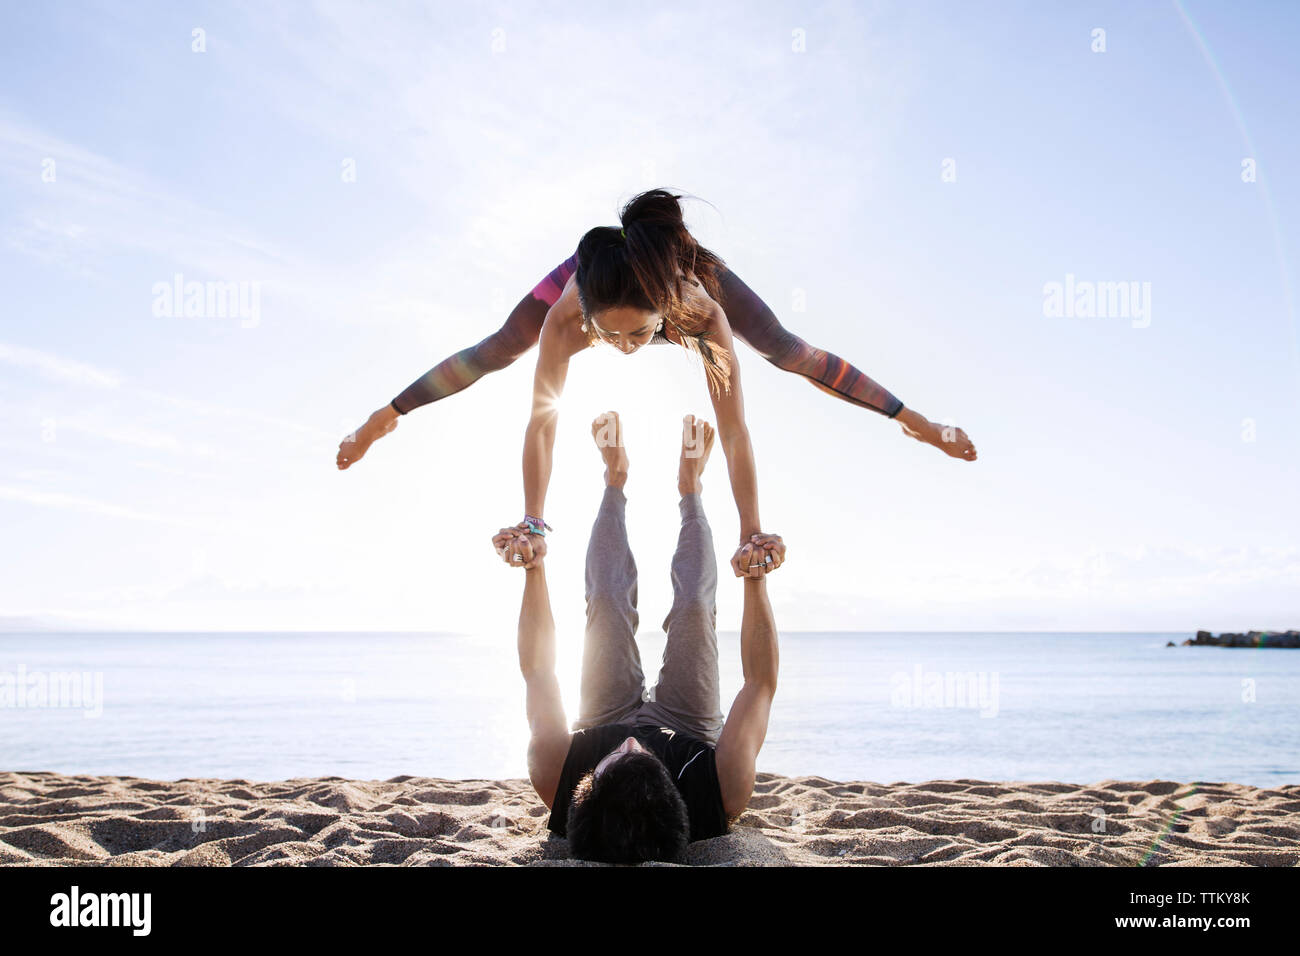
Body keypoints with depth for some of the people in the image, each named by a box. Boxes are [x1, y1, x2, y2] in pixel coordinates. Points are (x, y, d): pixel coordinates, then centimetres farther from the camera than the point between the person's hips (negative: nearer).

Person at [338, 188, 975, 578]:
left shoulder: (702, 312, -47)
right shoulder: (565, 315, -45)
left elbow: (735, 433, -42)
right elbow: (542, 418, -37)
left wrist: (752, 533, -40)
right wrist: (533, 521, -37)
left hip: (682, 269, 0)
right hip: (596, 268, 1)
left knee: (788, 351, 5)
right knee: (495, 350, 9)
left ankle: (911, 418, 27)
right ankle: (386, 417, 34)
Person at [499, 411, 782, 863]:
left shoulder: (557, 782, -46)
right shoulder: (722, 796, -49)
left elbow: (537, 671, -30)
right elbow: (761, 682, -35)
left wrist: (534, 570, -28)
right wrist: (756, 578, -39)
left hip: (607, 721, 1)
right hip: (690, 728, -1)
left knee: (608, 597, 2)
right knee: (694, 604, 1)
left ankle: (616, 478, 31)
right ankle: (689, 487, 31)